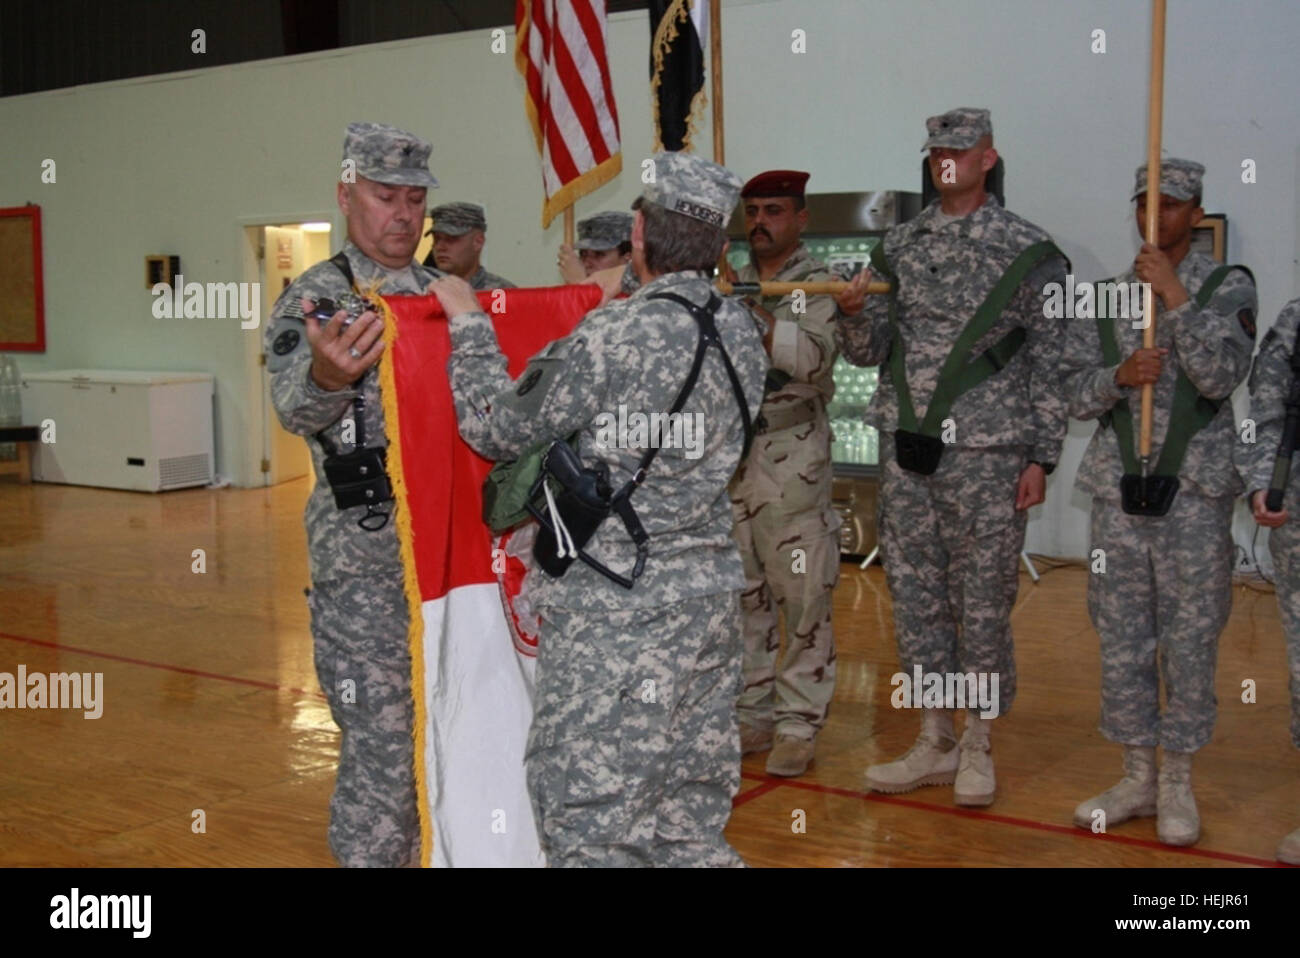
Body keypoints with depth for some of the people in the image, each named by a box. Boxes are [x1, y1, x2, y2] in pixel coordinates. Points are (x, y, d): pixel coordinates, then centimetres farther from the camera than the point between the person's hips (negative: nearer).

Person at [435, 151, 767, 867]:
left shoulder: (613, 337, -18)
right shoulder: (741, 332, 4)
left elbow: (498, 431, -7)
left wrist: (468, 326, 6)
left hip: (614, 607, -8)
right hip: (710, 591, 8)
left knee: (589, 824, 1)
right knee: (689, 821, 17)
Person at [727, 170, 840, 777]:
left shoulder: (820, 284, -1)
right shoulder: (730, 283, 16)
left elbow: (815, 357, -19)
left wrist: (751, 314, -25)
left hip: (792, 460, -5)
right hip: (729, 458, 6)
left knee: (802, 598, -3)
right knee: (740, 595, 10)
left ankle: (799, 724, 6)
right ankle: (752, 714, 21)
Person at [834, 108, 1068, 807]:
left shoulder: (1026, 250, -1)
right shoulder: (899, 245, 10)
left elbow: (1049, 362, -1)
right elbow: (869, 352, 10)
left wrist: (1041, 457, -6)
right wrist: (853, 312, -11)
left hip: (986, 450, -4)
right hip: (905, 445, 4)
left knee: (983, 597, 2)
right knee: (915, 592, 9)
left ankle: (977, 745, 15)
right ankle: (935, 742, 20)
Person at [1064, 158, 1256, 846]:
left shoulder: (1229, 288, 1)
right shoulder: (1105, 297, 9)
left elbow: (1220, 377, -14)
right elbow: (1076, 393, 6)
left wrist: (1173, 294, -16)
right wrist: (1119, 375, -14)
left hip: (1196, 492, -3)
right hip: (1119, 490, 3)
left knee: (1190, 641, 3)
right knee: (1122, 641, 7)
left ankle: (1177, 782, 15)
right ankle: (1136, 777, 19)